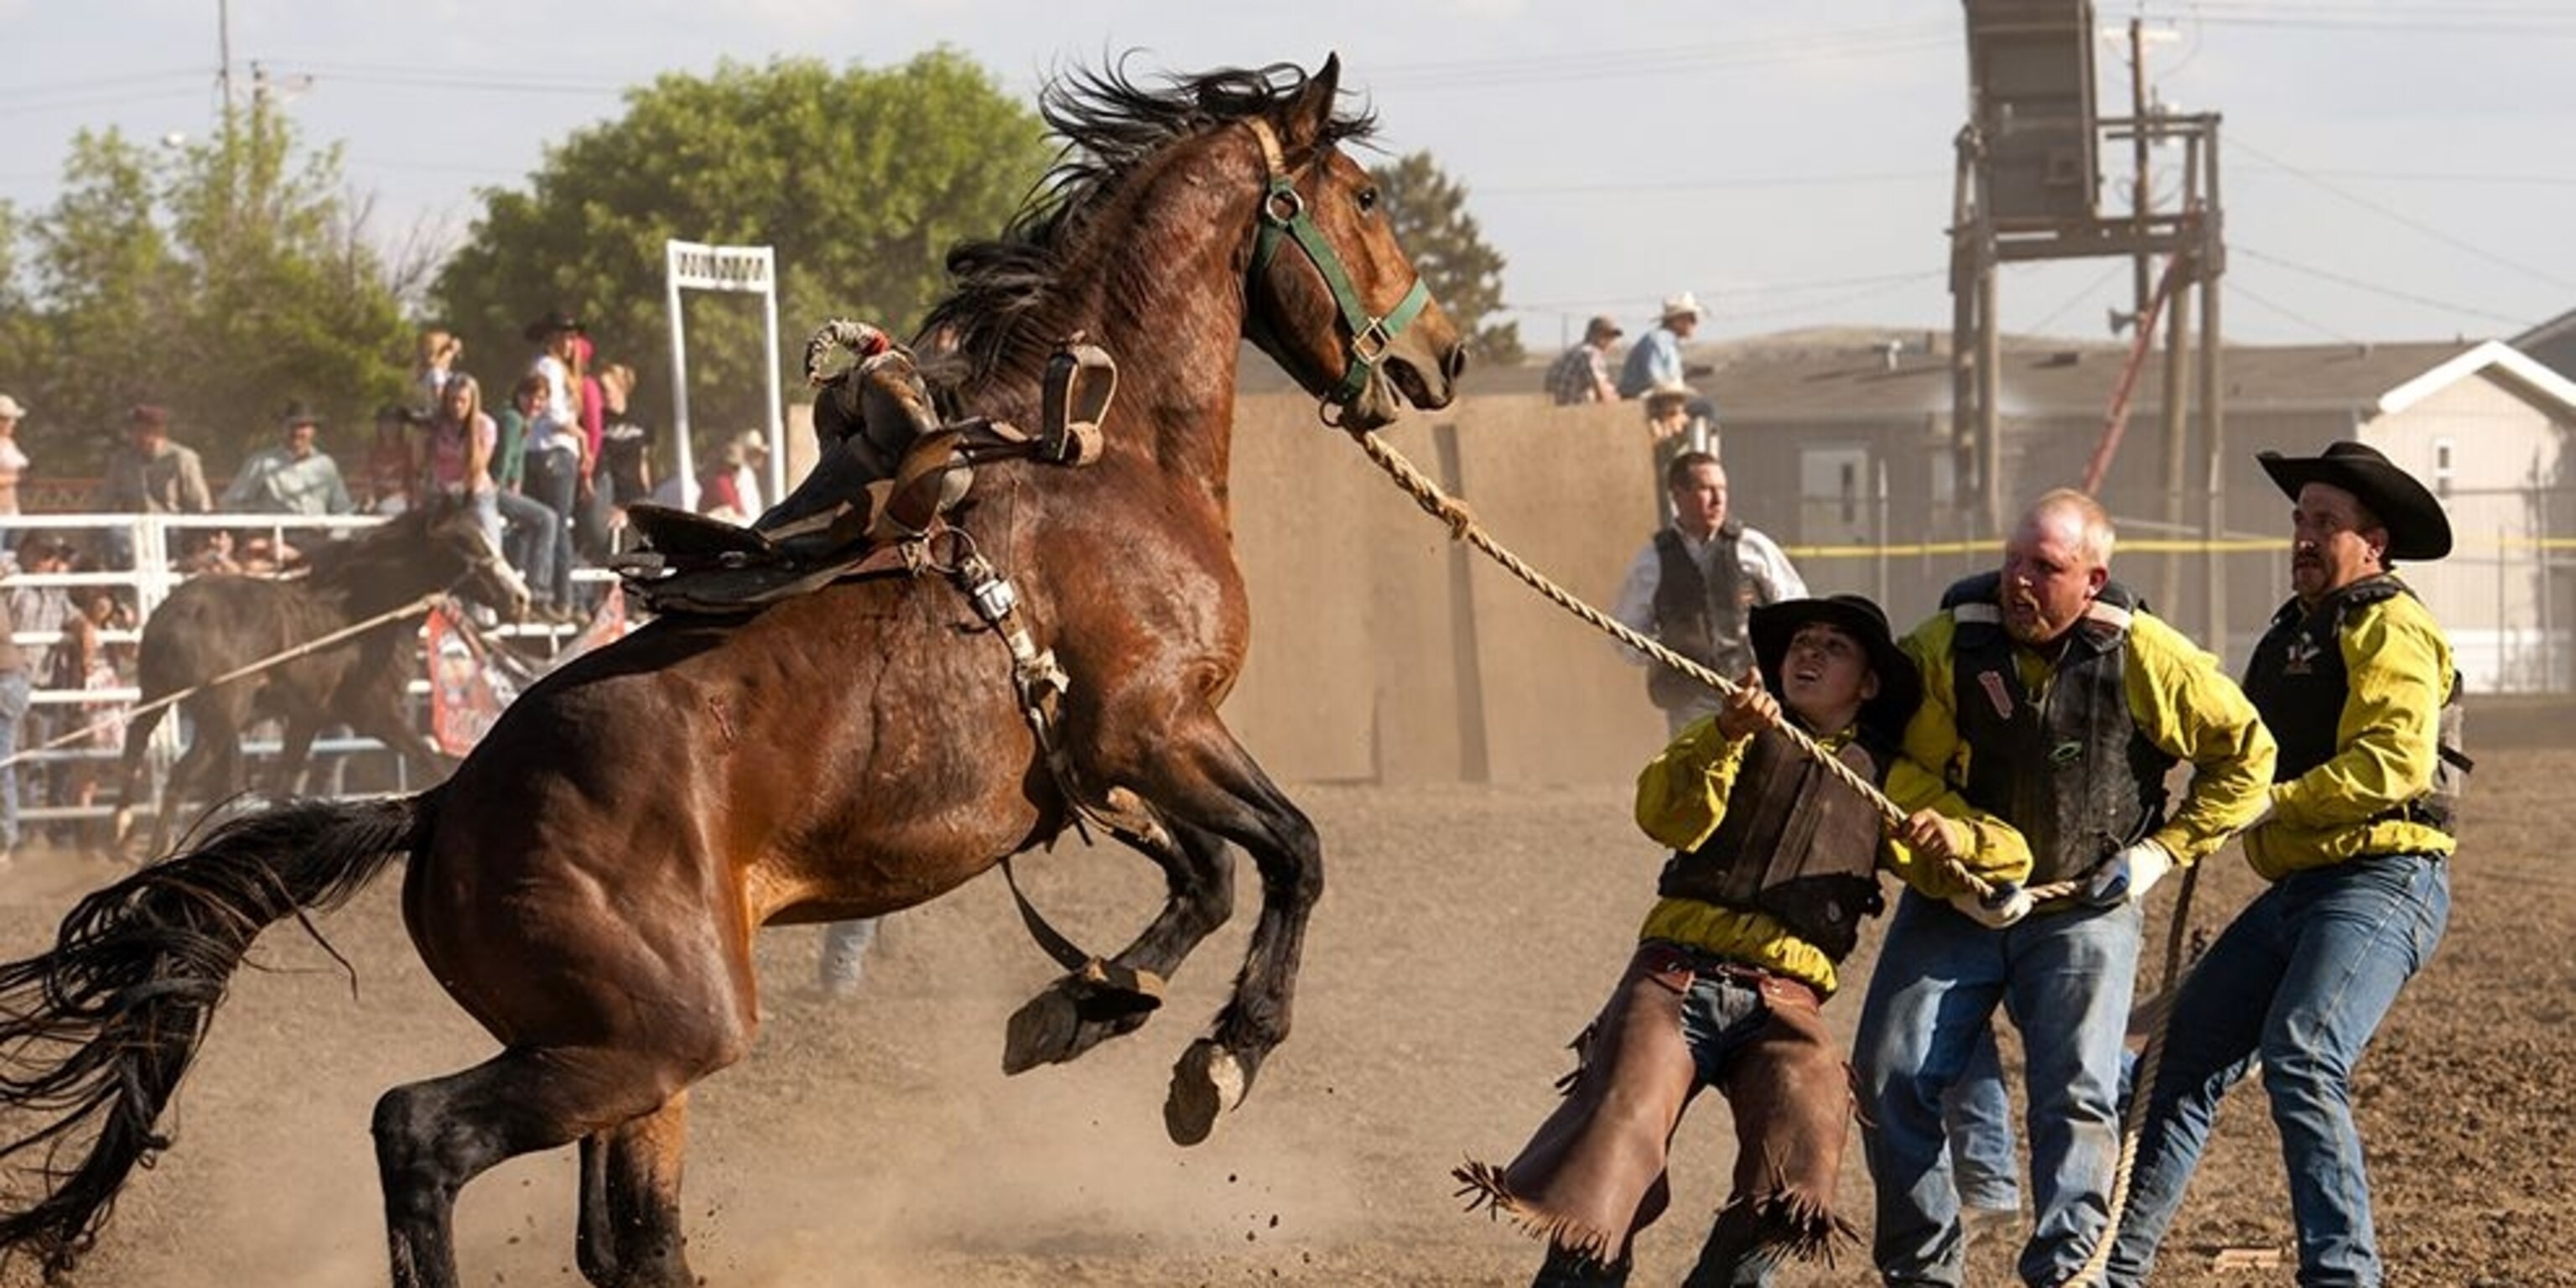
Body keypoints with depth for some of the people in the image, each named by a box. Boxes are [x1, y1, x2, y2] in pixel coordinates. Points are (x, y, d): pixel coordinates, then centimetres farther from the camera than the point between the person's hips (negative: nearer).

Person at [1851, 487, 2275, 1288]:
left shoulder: (2144, 658, -13)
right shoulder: (1946, 646, -12)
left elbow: (2246, 754, 0)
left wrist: (2165, 849, -5)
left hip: (2085, 912, -2)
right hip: (1955, 909, 2)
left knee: (2077, 1096, -13)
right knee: (1891, 1078, -5)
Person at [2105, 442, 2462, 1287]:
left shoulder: (2390, 630, -8)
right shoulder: (2295, 630, 21)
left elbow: (2393, 763, -22)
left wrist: (2272, 804, -22)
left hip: (2383, 881, -10)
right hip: (2298, 888, 10)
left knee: (2300, 1056, -25)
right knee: (2188, 1050, 6)